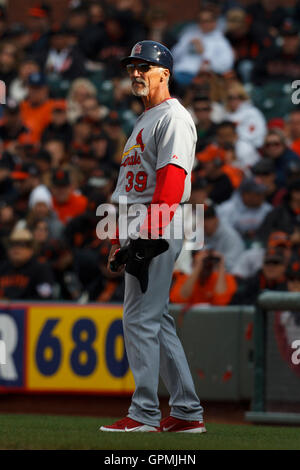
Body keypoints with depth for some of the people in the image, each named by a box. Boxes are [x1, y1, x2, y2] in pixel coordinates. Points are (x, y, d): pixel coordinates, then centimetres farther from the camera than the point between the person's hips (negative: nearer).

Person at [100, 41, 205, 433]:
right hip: (139, 233, 11)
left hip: (158, 232, -11)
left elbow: (172, 179, -20)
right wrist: (119, 239, 21)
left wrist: (151, 234, -26)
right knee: (157, 321, 10)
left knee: (141, 319, -12)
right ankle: (187, 412, 13)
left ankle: (145, 413, -11)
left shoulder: (173, 117, -9)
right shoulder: (145, 121, 23)